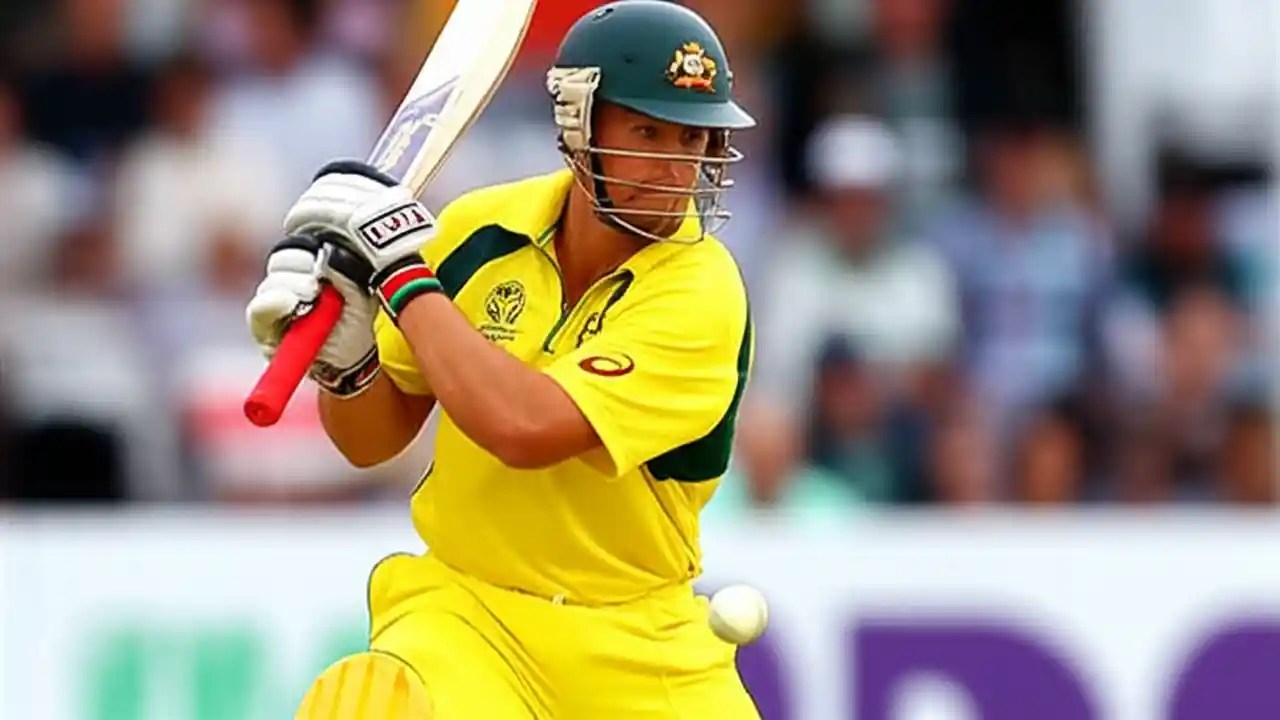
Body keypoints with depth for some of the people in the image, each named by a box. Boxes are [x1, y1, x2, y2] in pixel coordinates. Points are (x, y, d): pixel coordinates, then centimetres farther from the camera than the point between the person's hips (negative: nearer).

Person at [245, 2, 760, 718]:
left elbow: (525, 429, -29)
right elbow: (373, 439, 6)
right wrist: (342, 356, -15)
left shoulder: (700, 290, -15)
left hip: (639, 647, -1)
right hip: (466, 605, 1)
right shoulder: (479, 230, -3)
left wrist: (403, 272, -22)